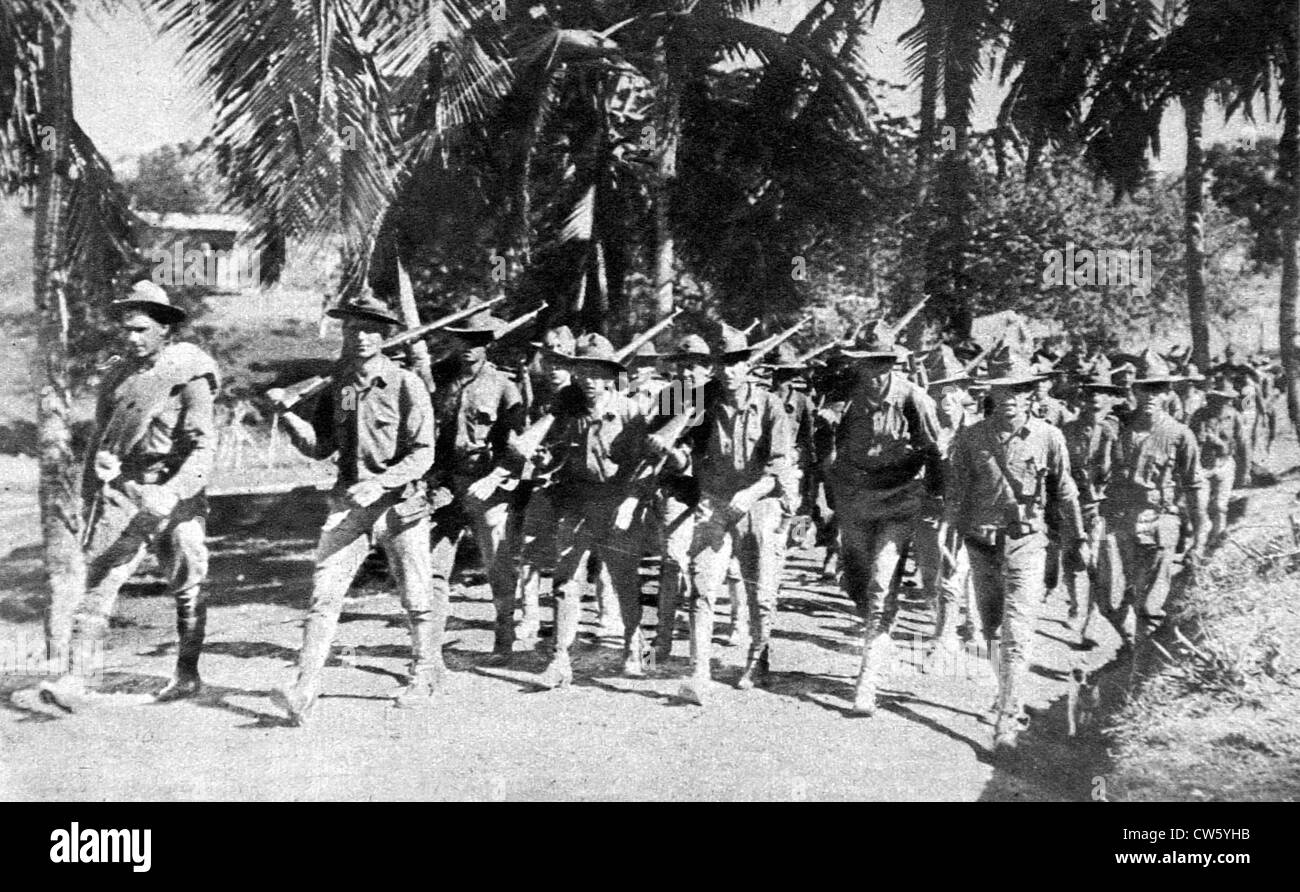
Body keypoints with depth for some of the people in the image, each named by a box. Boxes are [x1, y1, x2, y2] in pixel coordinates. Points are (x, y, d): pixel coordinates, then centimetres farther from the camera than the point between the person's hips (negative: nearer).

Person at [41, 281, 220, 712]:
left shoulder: (189, 378, -9)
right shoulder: (118, 374, 10)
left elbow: (203, 446, -16)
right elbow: (102, 435, 20)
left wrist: (171, 494, -28)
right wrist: (96, 476, 15)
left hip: (175, 496, -4)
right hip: (121, 492, 4)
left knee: (187, 589, 9)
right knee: (98, 583, -6)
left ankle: (187, 674, 25)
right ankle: (75, 679, -8)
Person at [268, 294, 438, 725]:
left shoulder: (406, 384, -6)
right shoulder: (335, 388, 10)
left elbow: (422, 453, -10)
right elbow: (319, 447, 9)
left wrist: (380, 482, -23)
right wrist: (287, 415, -6)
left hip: (400, 502, -3)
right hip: (349, 503, 3)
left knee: (417, 596, 8)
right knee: (324, 592, -9)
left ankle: (425, 676, 30)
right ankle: (305, 690, -11)